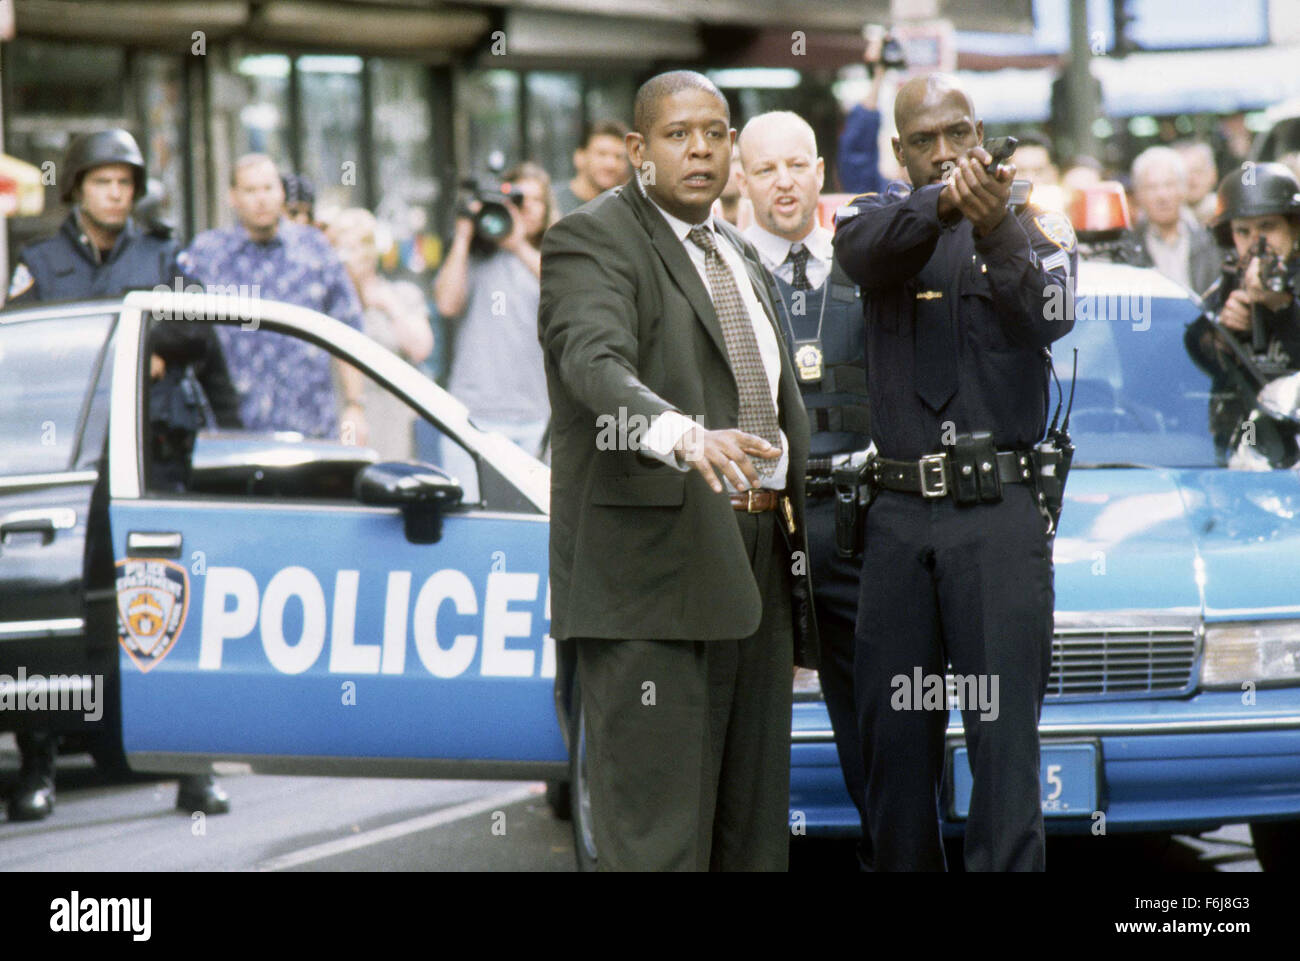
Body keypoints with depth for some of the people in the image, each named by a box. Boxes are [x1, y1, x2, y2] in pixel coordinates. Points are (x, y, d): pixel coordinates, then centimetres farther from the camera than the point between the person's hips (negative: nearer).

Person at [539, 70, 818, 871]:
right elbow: (597, 363, -25)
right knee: (658, 835, -11)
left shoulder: (742, 255, 21)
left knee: (755, 833, 10)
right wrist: (685, 438, -44)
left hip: (758, 564, 8)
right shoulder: (592, 242, -6)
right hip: (654, 566, -8)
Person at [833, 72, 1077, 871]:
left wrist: (995, 230, -33)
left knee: (1005, 729, -9)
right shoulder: (883, 215, 11)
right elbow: (865, 252, -15)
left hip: (999, 511, -2)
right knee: (893, 728, 6)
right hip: (900, 512, 2)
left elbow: (1050, 317, -14)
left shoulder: (1035, 226, 6)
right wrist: (943, 204, -34)